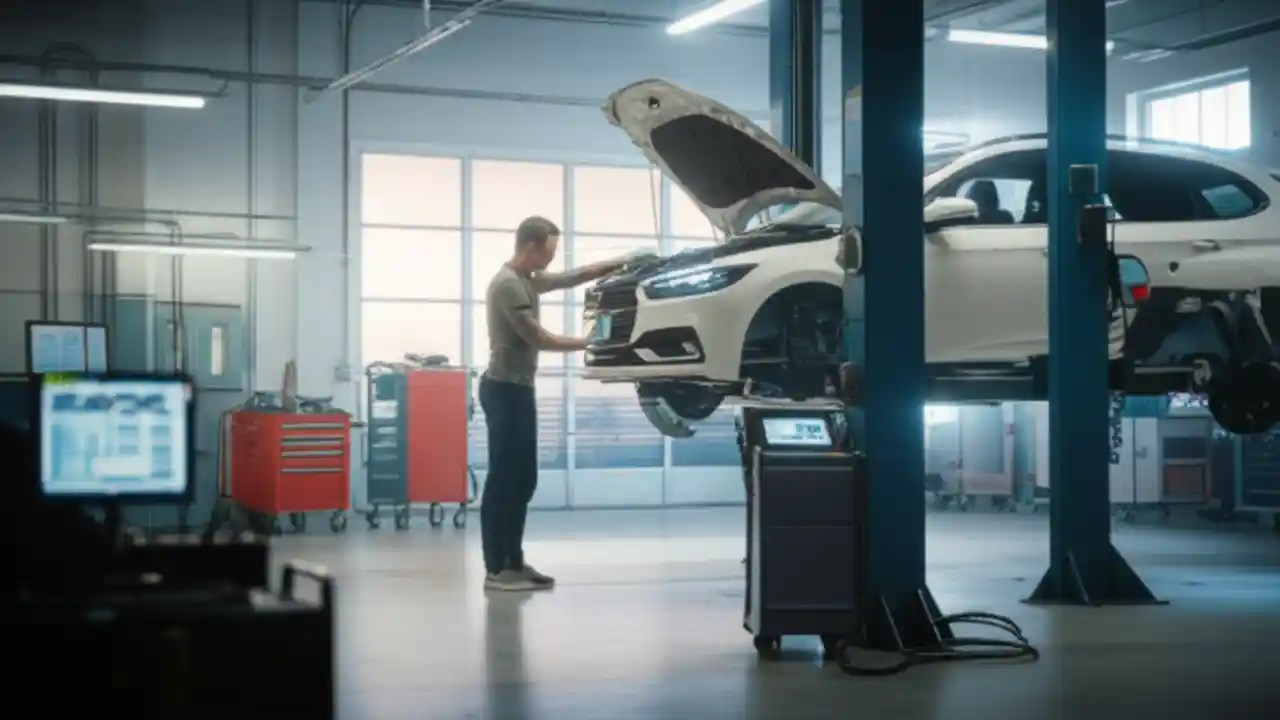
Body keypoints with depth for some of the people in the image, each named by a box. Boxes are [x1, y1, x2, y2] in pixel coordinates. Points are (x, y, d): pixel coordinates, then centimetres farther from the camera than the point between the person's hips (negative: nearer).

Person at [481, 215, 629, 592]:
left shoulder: (530, 280, 14)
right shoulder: (508, 284, -15)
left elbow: (577, 276, 22)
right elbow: (539, 339, -16)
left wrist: (623, 263, 12)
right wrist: (588, 343, -9)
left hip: (519, 389, 10)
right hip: (505, 389, -10)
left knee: (522, 481, 10)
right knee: (503, 481, -9)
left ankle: (513, 562, 14)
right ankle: (497, 569, -7)